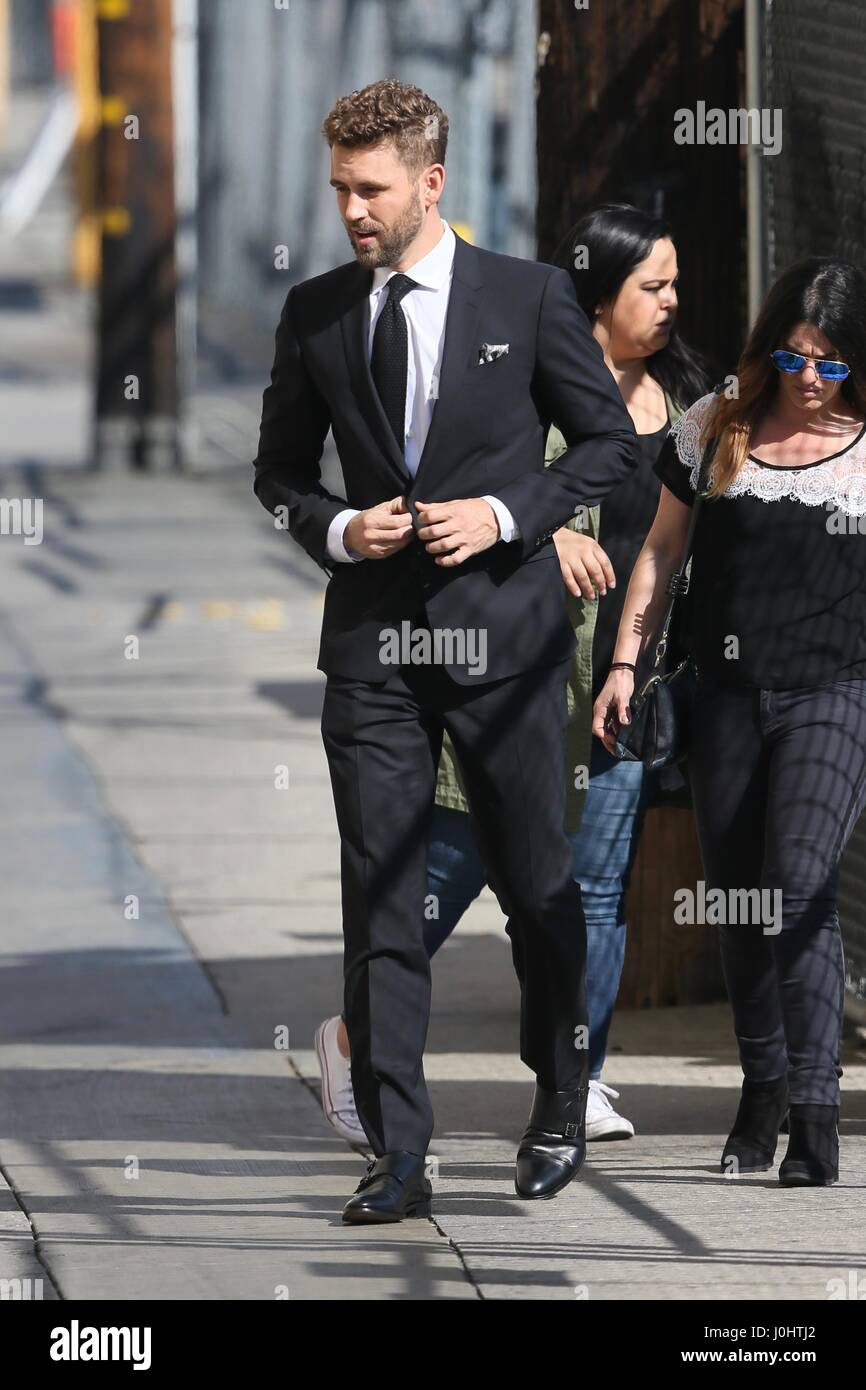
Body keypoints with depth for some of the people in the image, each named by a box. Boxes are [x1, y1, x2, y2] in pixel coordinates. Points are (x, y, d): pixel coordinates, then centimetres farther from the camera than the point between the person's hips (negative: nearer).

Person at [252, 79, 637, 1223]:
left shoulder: (530, 298, -1)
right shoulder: (315, 314, 6)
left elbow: (610, 441, 4)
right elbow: (279, 470, 16)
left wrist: (505, 514, -9)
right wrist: (336, 528, -5)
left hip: (503, 627, -2)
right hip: (372, 644, 2)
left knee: (538, 885, 8)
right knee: (379, 902, -3)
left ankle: (560, 1106, 29)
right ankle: (397, 1159, -3)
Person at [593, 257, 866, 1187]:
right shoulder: (717, 426, 6)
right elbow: (662, 548, 14)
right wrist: (625, 662, 9)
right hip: (727, 693, 4)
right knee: (732, 897, 8)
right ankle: (762, 1088, 24)